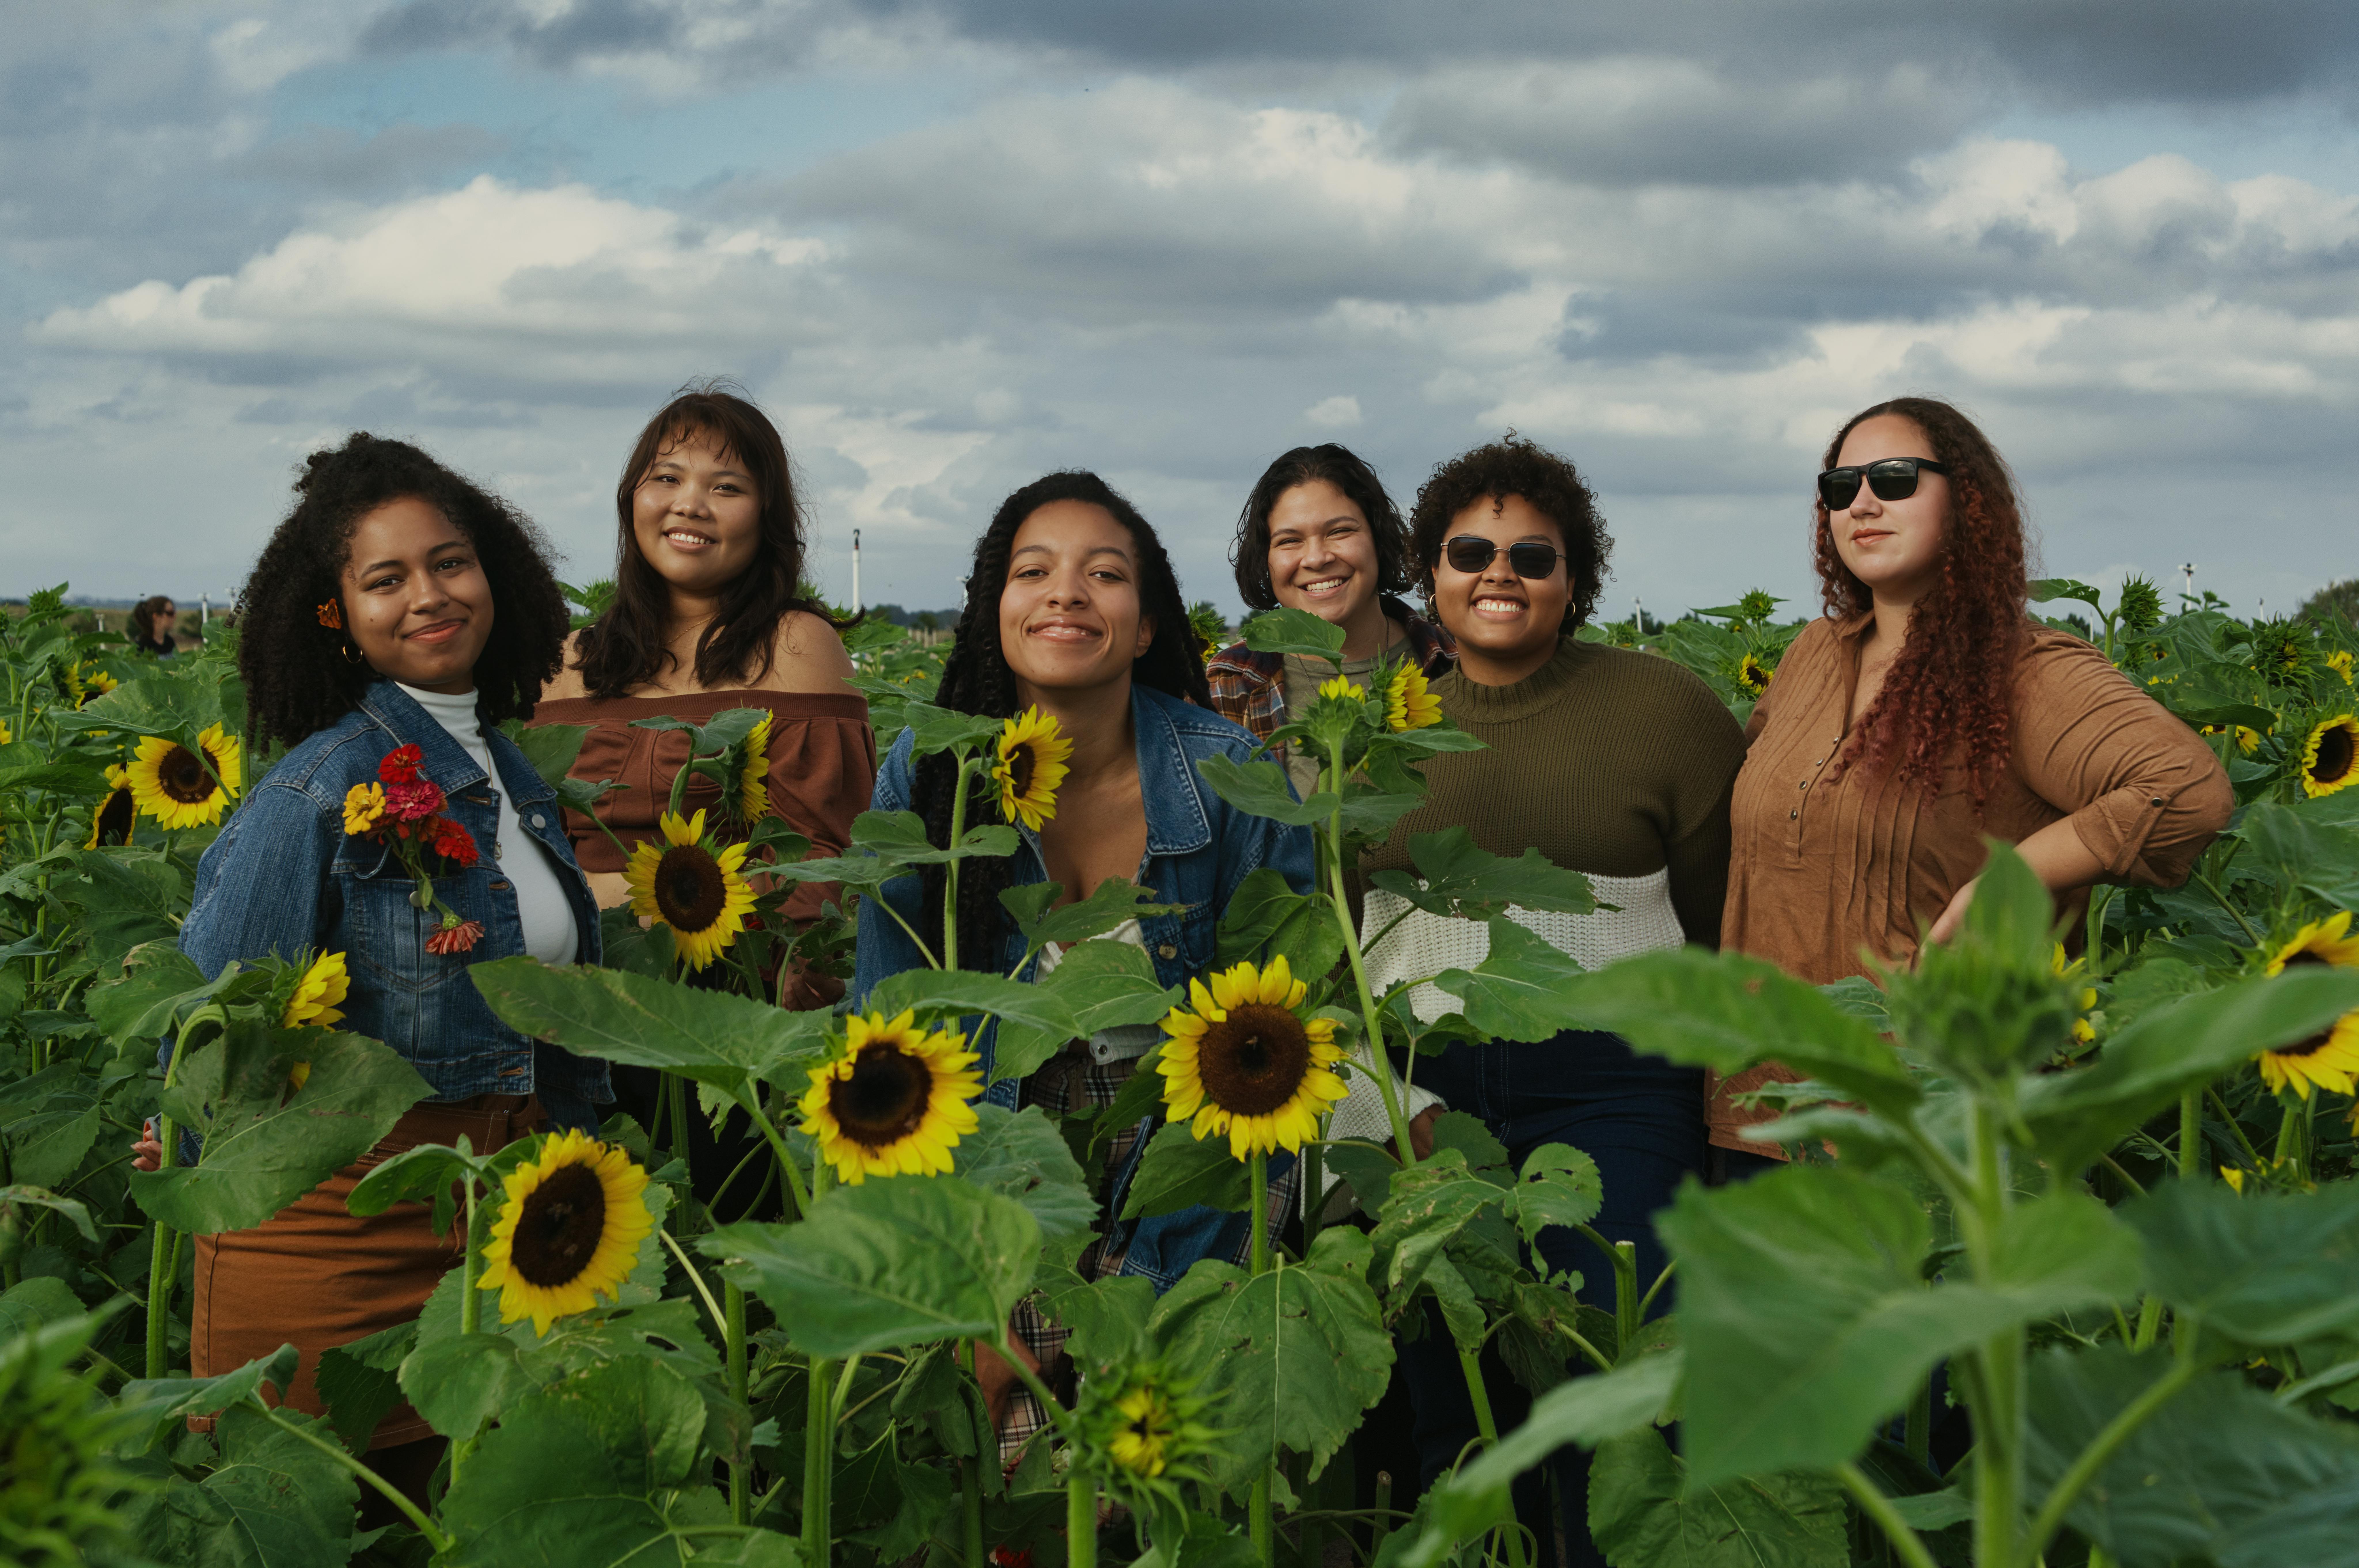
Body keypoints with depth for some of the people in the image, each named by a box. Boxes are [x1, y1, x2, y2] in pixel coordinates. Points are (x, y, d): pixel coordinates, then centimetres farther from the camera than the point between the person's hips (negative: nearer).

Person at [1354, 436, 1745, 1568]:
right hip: (1426, 1095, 3)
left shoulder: (1665, 708, 1)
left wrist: (1734, 1109, 0)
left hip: (1611, 1088, -3)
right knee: (1448, 1405, 6)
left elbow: (1729, 926, 4)